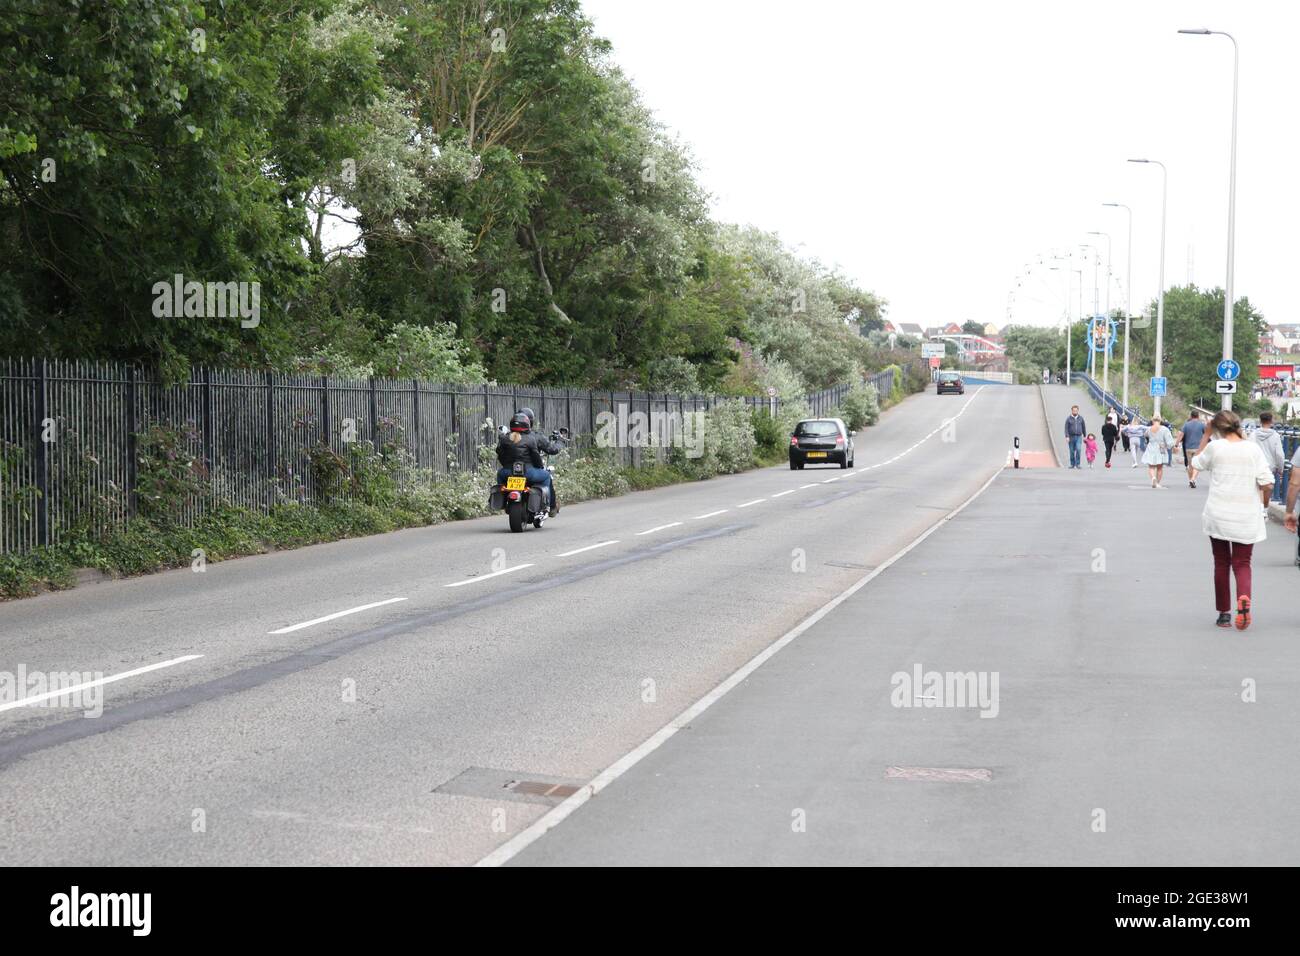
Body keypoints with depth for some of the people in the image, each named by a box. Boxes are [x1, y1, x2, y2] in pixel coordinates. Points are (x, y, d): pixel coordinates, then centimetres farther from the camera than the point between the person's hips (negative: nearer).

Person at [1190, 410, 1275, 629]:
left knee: (1221, 563, 13)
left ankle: (1224, 613, 17)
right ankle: (1244, 598, -23)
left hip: (1218, 516, 0)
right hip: (1246, 518, 0)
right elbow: (1267, 484, -7)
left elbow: (1196, 463, 15)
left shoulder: (1214, 447, -6)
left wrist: (1206, 434, 16)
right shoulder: (1253, 449, -4)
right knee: (1242, 563, 6)